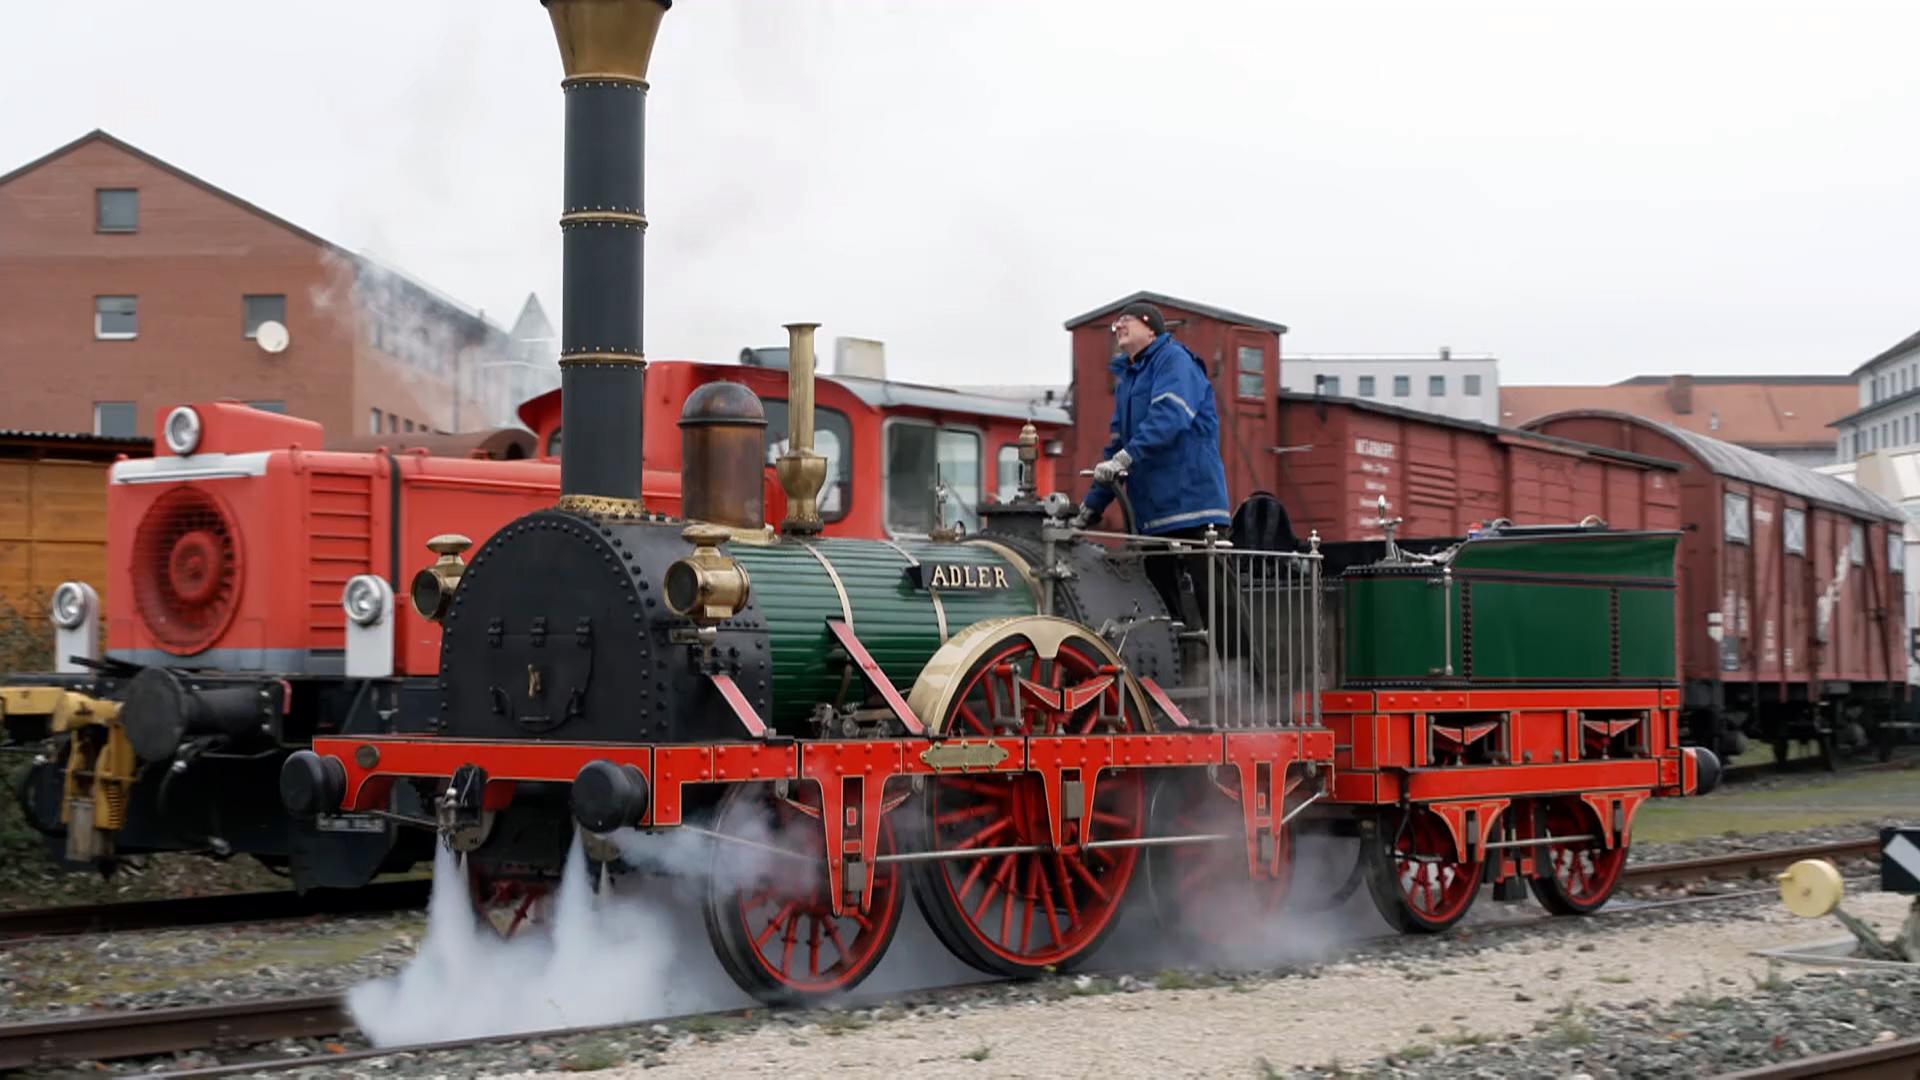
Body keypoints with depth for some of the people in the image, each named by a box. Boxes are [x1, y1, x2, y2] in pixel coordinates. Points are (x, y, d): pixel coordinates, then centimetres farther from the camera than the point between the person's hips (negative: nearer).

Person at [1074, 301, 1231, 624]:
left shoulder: (1174, 360, -3)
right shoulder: (1125, 376, 22)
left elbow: (1169, 416, -21)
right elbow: (1117, 444, 25)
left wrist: (1126, 457, -32)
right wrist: (1090, 507, 18)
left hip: (1193, 506, -9)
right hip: (1151, 515, 9)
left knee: (1213, 601, -12)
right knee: (1159, 601, 9)